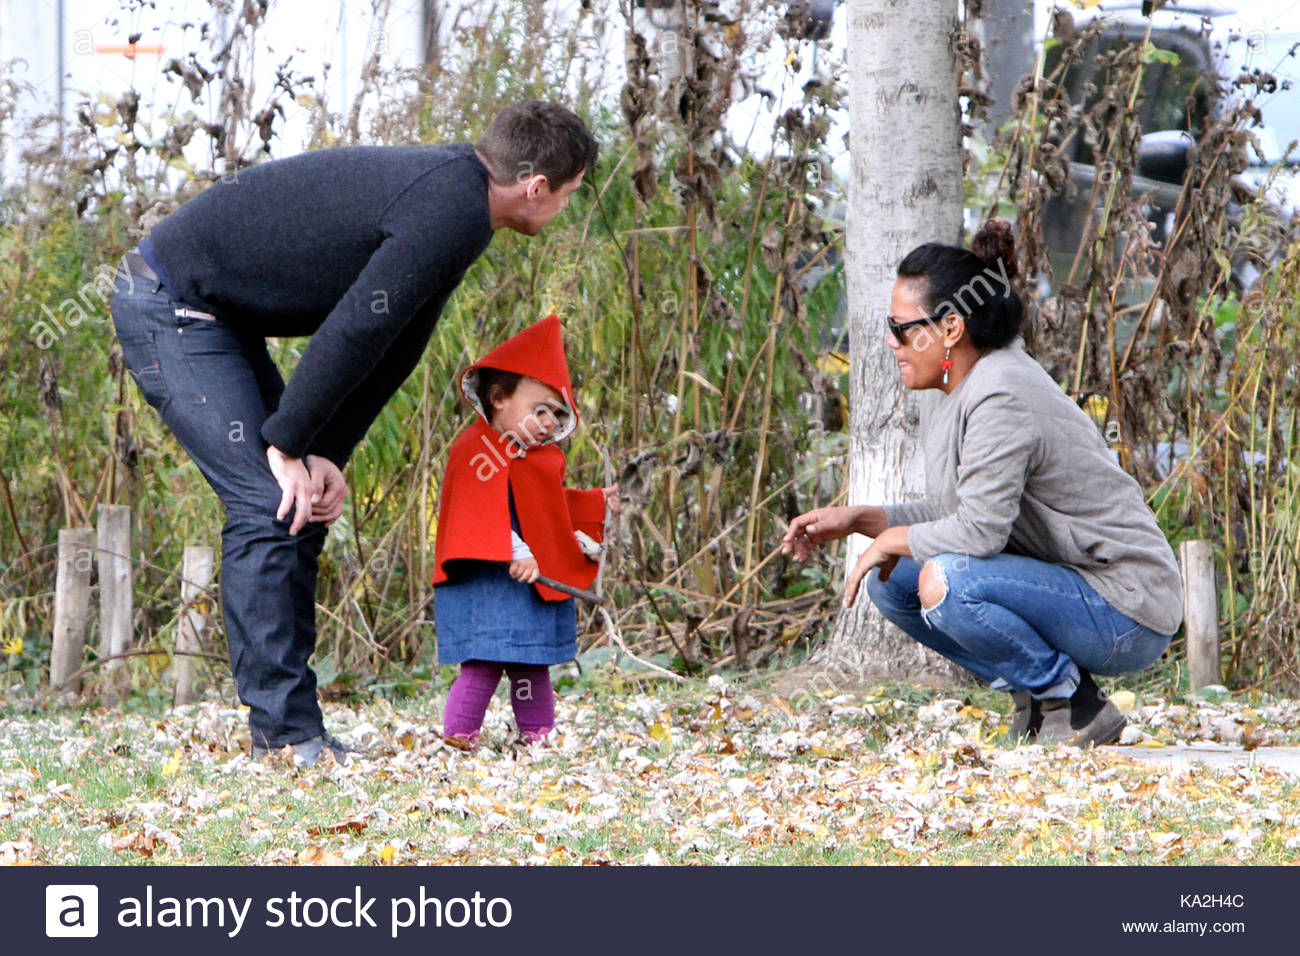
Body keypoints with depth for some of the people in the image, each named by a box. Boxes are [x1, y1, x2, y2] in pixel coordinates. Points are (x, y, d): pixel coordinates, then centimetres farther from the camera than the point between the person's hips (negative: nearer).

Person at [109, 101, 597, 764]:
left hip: (209, 313, 10)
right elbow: (356, 332, -24)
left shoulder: (450, 193, 10)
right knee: (270, 504, -14)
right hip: (170, 308, -10)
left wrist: (327, 455, 2)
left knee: (304, 503, 9)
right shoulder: (450, 213, -22)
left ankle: (283, 721, 10)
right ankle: (286, 732, -12)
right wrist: (289, 446, -17)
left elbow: (394, 347, 11)